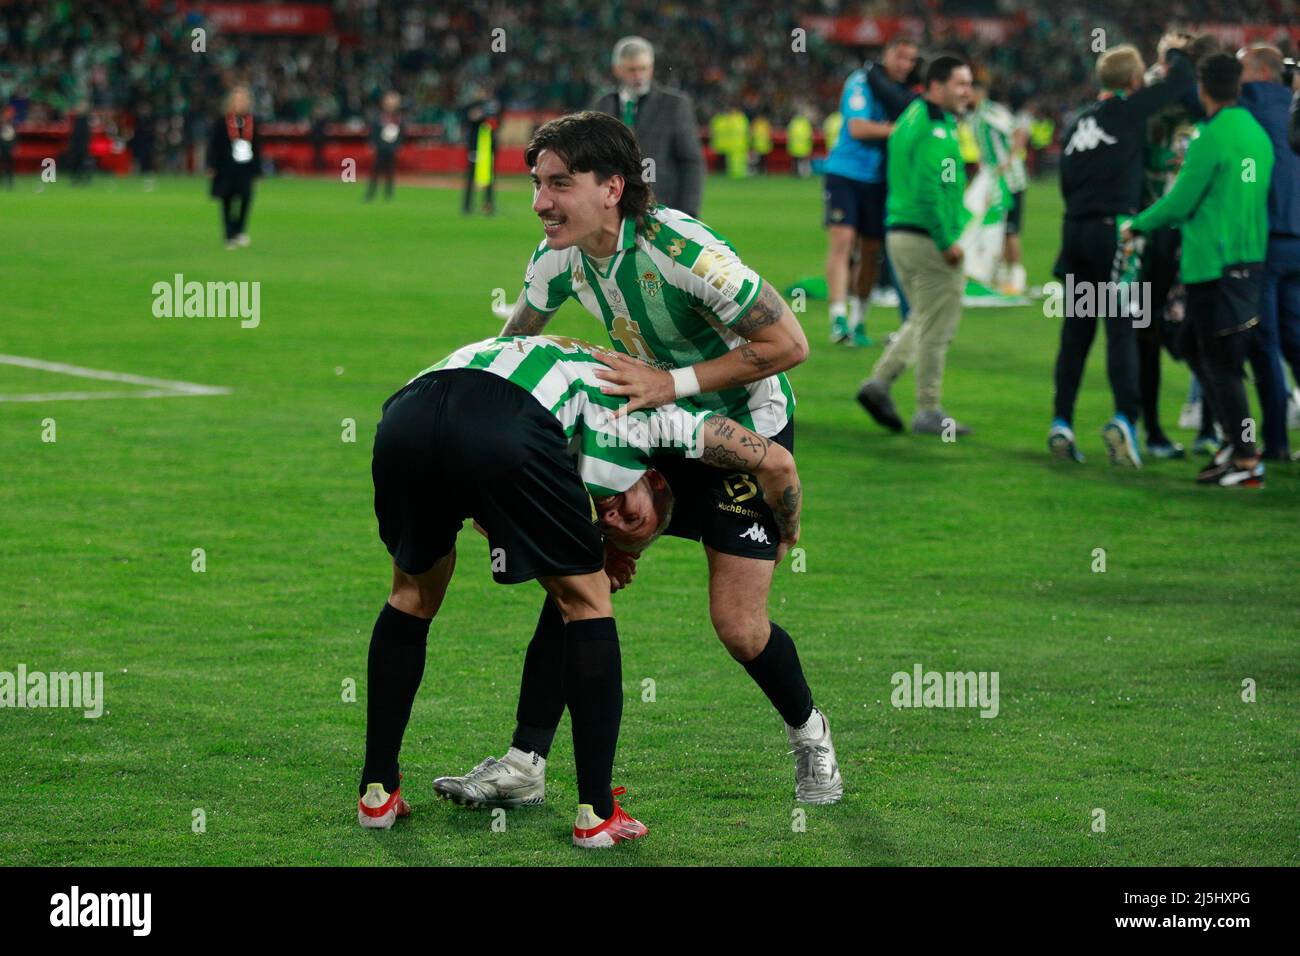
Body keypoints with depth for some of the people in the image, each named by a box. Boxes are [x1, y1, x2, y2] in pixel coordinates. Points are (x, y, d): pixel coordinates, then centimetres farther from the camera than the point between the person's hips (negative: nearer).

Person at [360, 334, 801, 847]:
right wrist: (786, 537, 47)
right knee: (585, 599, 16)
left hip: (401, 418, 5)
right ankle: (596, 814, 16)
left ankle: (376, 794, 29)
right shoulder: (648, 408, 30)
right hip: (502, 429, -5)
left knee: (414, 592, 31)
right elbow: (775, 462, 28)